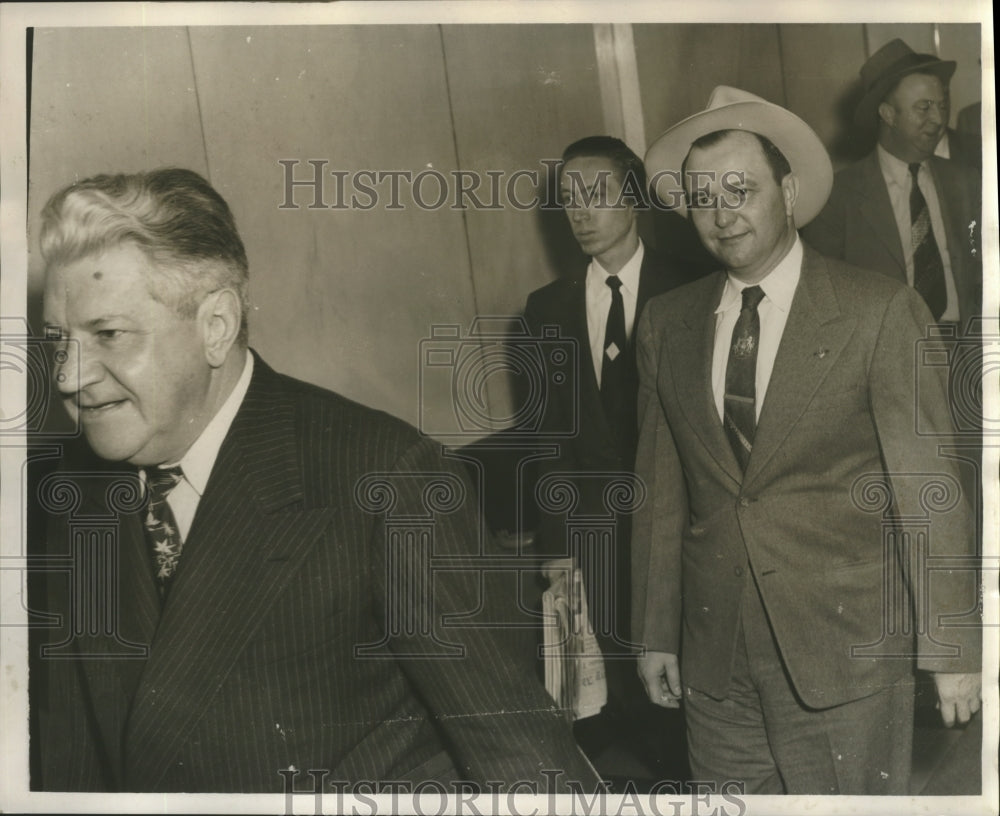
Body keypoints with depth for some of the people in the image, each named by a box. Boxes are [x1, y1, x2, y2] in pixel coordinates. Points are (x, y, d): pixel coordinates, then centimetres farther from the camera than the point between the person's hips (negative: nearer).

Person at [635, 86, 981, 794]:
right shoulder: (665, 325, 5)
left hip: (845, 650, -3)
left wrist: (952, 649, -7)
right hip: (713, 660, 4)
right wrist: (655, 631, 9)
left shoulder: (880, 312, -7)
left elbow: (928, 488, -7)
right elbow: (660, 489, 8)